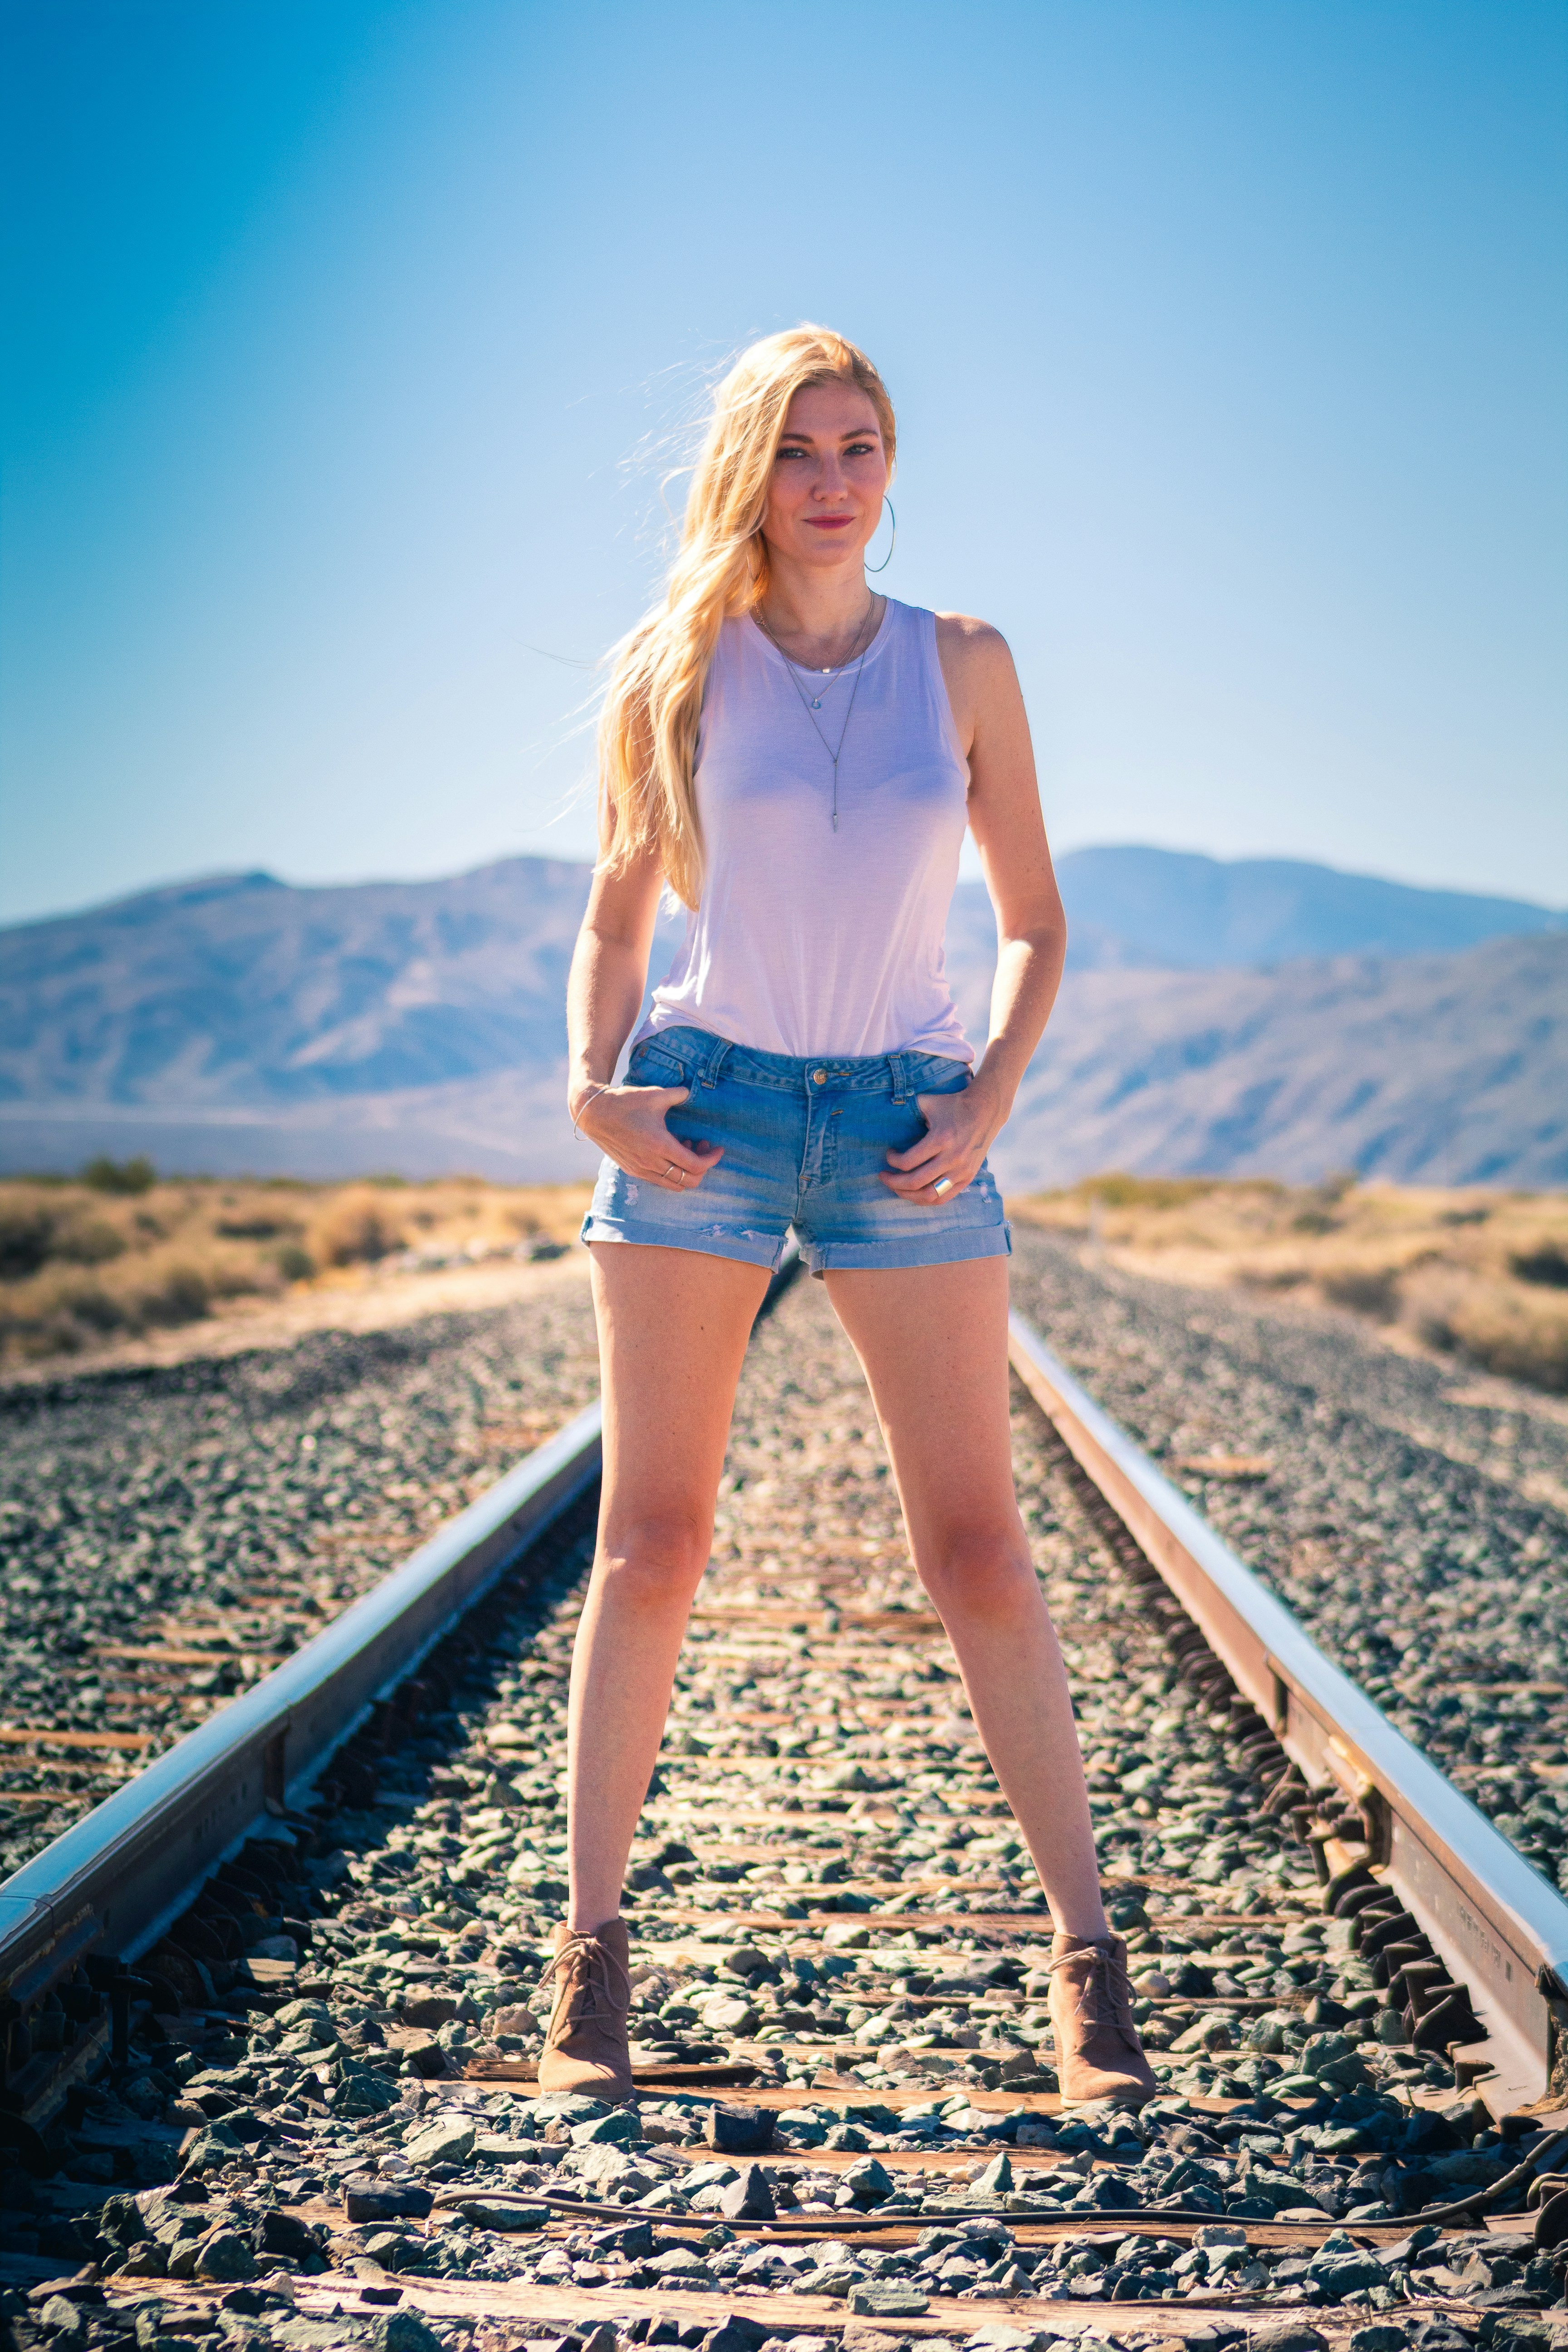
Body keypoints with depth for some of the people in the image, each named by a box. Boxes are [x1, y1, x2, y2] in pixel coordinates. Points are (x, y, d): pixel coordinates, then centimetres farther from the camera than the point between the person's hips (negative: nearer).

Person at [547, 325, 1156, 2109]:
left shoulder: (962, 664, 5)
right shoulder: (679, 668, 4)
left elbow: (1033, 920, 10)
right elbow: (615, 916, 12)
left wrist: (989, 1102, -4)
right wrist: (592, 1079, -5)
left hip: (900, 1123, 0)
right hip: (703, 1107, 0)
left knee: (978, 1546, -1)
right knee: (653, 1540, 1)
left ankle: (1088, 1956, 8)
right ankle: (592, 1949, 9)